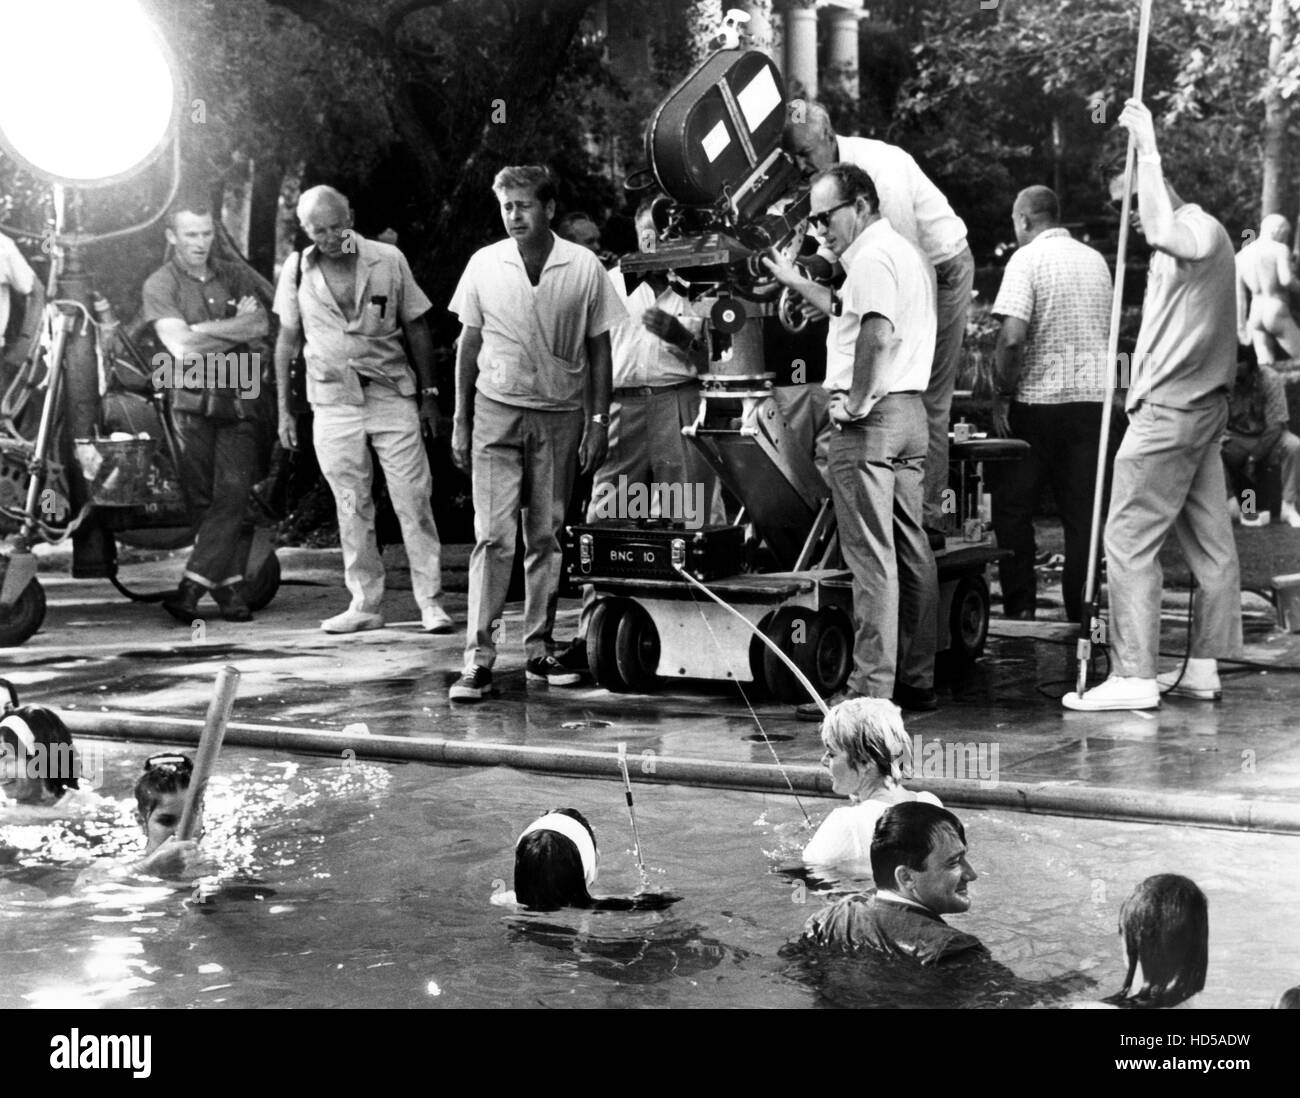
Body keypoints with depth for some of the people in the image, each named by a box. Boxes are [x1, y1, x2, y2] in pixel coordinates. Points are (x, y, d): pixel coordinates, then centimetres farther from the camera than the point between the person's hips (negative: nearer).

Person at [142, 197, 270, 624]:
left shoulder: (235, 277, 15)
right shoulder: (159, 285, 4)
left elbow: (260, 327, 0)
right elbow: (180, 345, -10)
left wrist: (202, 332, -5)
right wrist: (236, 326, -4)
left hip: (238, 401, 2)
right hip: (191, 401, -2)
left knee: (232, 495, -11)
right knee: (203, 499, -2)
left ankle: (192, 588, -13)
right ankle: (230, 586, 4)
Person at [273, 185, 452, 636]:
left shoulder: (388, 260, -2)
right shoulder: (296, 270, 2)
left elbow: (416, 329, 5)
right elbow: (287, 340, 10)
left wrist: (429, 394, 3)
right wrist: (283, 409, 8)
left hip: (392, 395, -1)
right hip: (334, 402, 2)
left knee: (414, 501, -4)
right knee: (352, 508, 6)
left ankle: (431, 602, 0)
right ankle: (365, 604, 14)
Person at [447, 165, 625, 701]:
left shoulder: (584, 267, -1)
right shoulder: (484, 264, 1)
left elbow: (599, 350, 4)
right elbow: (469, 344, 8)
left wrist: (599, 422, 0)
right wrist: (460, 421, 5)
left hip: (560, 416, 1)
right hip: (497, 413, -1)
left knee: (547, 537, 7)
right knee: (493, 536, -9)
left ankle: (539, 650, 18)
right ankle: (479, 659, -9)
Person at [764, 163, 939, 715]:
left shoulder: (871, 257, -12)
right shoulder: (906, 253, 21)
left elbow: (876, 335, -28)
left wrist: (855, 401, -20)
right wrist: (797, 283, 38)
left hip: (870, 419, -10)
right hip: (910, 412, 10)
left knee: (870, 556, -9)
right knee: (911, 550, 10)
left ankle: (871, 686, -8)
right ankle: (916, 679, 15)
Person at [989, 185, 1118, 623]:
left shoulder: (1027, 259, -8)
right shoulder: (1096, 260, 11)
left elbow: (1012, 337, -18)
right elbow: (1106, 331, 17)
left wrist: (1003, 393, -10)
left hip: (1037, 401, -5)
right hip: (1093, 398, 5)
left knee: (1011, 506, 6)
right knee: (1082, 512, 7)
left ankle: (1020, 608, 4)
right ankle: (1081, 611, 8)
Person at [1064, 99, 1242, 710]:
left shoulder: (1200, 228, -11)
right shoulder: (1195, 237, 21)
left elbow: (1164, 230, -34)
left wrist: (1148, 148, -27)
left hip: (1171, 407, -10)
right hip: (1200, 404, 10)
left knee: (1130, 538, -10)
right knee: (1208, 538, 9)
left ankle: (1133, 676, -11)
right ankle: (1203, 668, 13)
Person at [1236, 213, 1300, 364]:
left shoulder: (1240, 256, 10)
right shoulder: (1280, 249, -8)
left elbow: (1239, 296, 9)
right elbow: (1286, 280, -22)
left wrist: (1242, 326, 13)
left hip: (1255, 316, 6)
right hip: (1278, 315, -6)